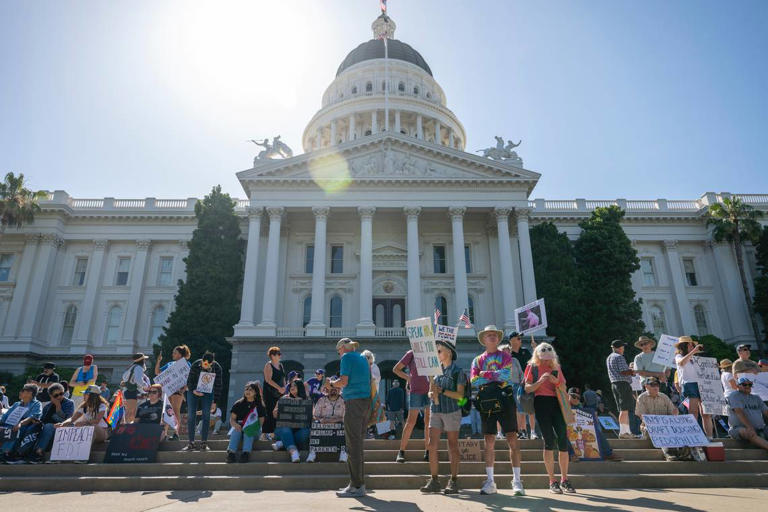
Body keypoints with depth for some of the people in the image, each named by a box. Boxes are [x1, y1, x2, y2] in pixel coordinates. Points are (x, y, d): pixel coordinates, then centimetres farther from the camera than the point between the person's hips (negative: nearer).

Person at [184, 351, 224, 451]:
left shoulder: (217, 368, -19)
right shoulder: (195, 365, -21)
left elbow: (218, 385, -9)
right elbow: (189, 380, -10)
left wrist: (215, 401, -8)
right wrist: (193, 390, -28)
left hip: (208, 393, 0)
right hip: (193, 391, 0)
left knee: (206, 416, -5)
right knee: (191, 416, -3)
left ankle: (204, 443, 3)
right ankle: (191, 443, 5)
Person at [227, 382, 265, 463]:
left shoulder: (259, 406, 9)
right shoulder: (238, 404, 11)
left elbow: (261, 421, 1)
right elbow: (232, 419, 4)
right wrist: (235, 424, -19)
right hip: (238, 428, 1)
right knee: (236, 430, -31)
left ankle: (246, 452, -50)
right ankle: (231, 452, -48)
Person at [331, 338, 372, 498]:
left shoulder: (347, 357, -5)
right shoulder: (362, 358, 18)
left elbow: (343, 382, -13)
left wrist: (332, 382, 6)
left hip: (354, 402, -8)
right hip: (366, 401, 8)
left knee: (353, 445, -4)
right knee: (358, 444, 14)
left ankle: (356, 486, -1)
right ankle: (359, 483, 19)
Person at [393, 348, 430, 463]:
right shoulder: (411, 353, 1)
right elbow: (396, 369, 6)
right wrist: (409, 378, 0)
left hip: (429, 391, 3)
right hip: (416, 391, -3)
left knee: (428, 422, 5)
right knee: (411, 422, -3)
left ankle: (427, 451, 15)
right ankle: (401, 452, 6)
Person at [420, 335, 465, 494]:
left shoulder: (457, 371, -4)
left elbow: (460, 395, -9)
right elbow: (430, 391, 13)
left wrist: (442, 391, -20)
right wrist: (432, 395, -9)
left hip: (452, 411, -5)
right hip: (435, 410, 5)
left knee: (452, 445, 2)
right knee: (432, 444, 0)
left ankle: (453, 481, 9)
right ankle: (433, 481, 7)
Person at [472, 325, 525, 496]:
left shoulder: (506, 356, 10)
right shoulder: (478, 360, 16)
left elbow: (506, 373, -11)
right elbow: (474, 381, 0)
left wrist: (486, 374, -7)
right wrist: (497, 377, -6)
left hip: (505, 398, -2)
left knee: (512, 438, -6)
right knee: (489, 441, 4)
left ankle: (517, 480, 1)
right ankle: (490, 482, 10)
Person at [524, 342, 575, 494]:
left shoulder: (556, 367, 15)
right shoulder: (532, 367, 6)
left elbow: (564, 388, 14)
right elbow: (527, 389, 0)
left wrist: (557, 382, -7)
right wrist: (540, 381, -15)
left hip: (556, 403, 3)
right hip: (541, 403, -3)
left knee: (563, 440, -3)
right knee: (549, 441, -7)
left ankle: (564, 479, 11)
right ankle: (552, 481, 2)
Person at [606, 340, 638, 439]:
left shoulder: (609, 358, 19)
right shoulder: (619, 357, -11)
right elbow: (623, 372, -18)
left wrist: (629, 370, 20)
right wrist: (633, 371, -2)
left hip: (614, 383, 10)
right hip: (623, 383, -10)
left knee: (622, 409, 11)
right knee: (624, 409, -9)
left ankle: (626, 431, 14)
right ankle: (623, 431, -11)